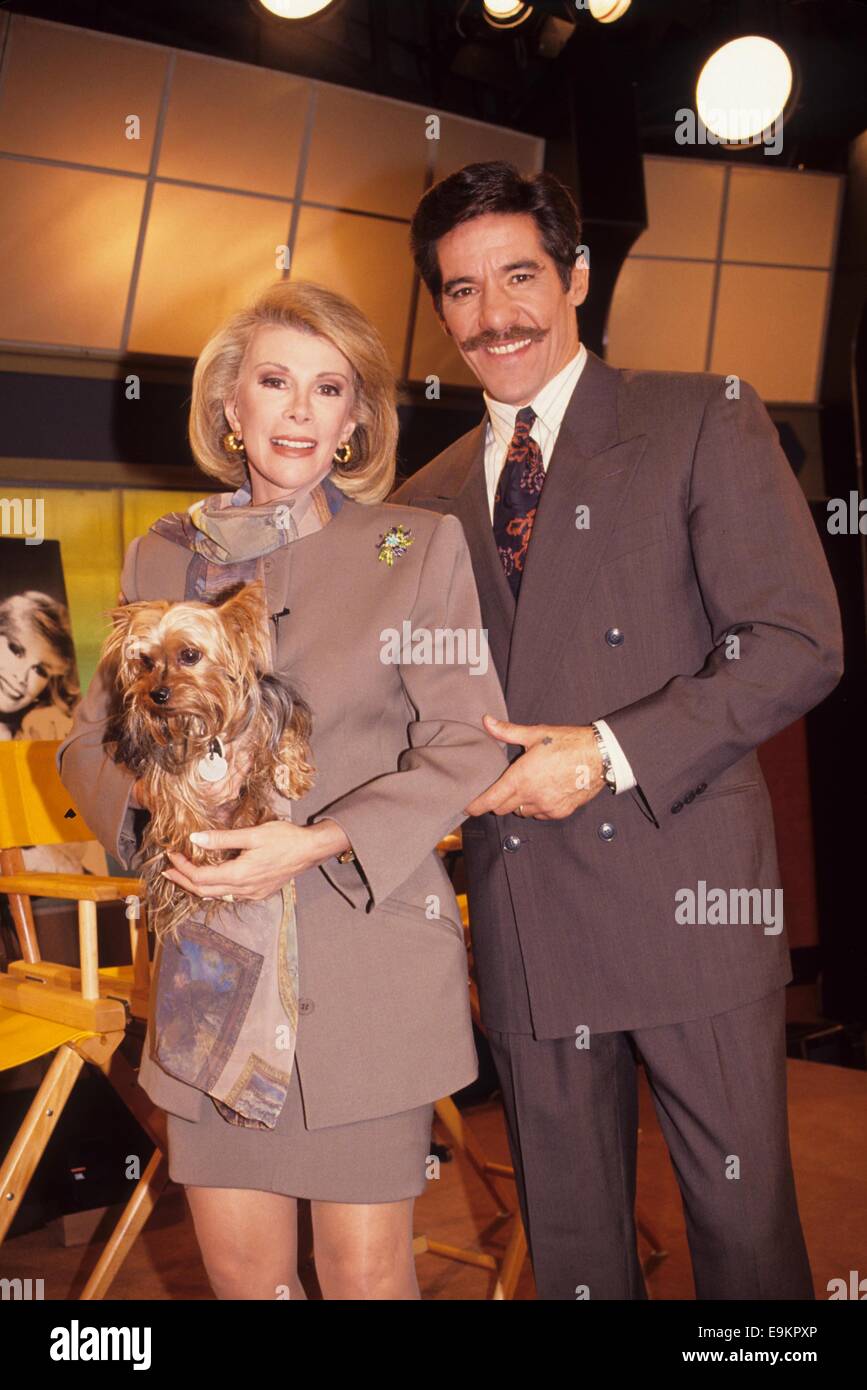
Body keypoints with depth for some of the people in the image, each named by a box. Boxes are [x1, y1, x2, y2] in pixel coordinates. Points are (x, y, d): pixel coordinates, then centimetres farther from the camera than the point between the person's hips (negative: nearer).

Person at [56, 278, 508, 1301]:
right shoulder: (162, 556, 9)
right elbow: (89, 740, 13)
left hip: (370, 959, -2)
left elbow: (467, 748, -4)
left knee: (366, 1273, 6)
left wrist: (320, 841, -17)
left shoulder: (421, 546, 0)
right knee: (240, 1272, 12)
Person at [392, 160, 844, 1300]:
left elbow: (798, 643, -8)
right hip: (526, 924, 4)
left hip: (687, 898, -4)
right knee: (568, 1236, 16)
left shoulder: (702, 420, 1)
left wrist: (612, 753, -16)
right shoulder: (430, 497, 14)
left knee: (742, 1218, 7)